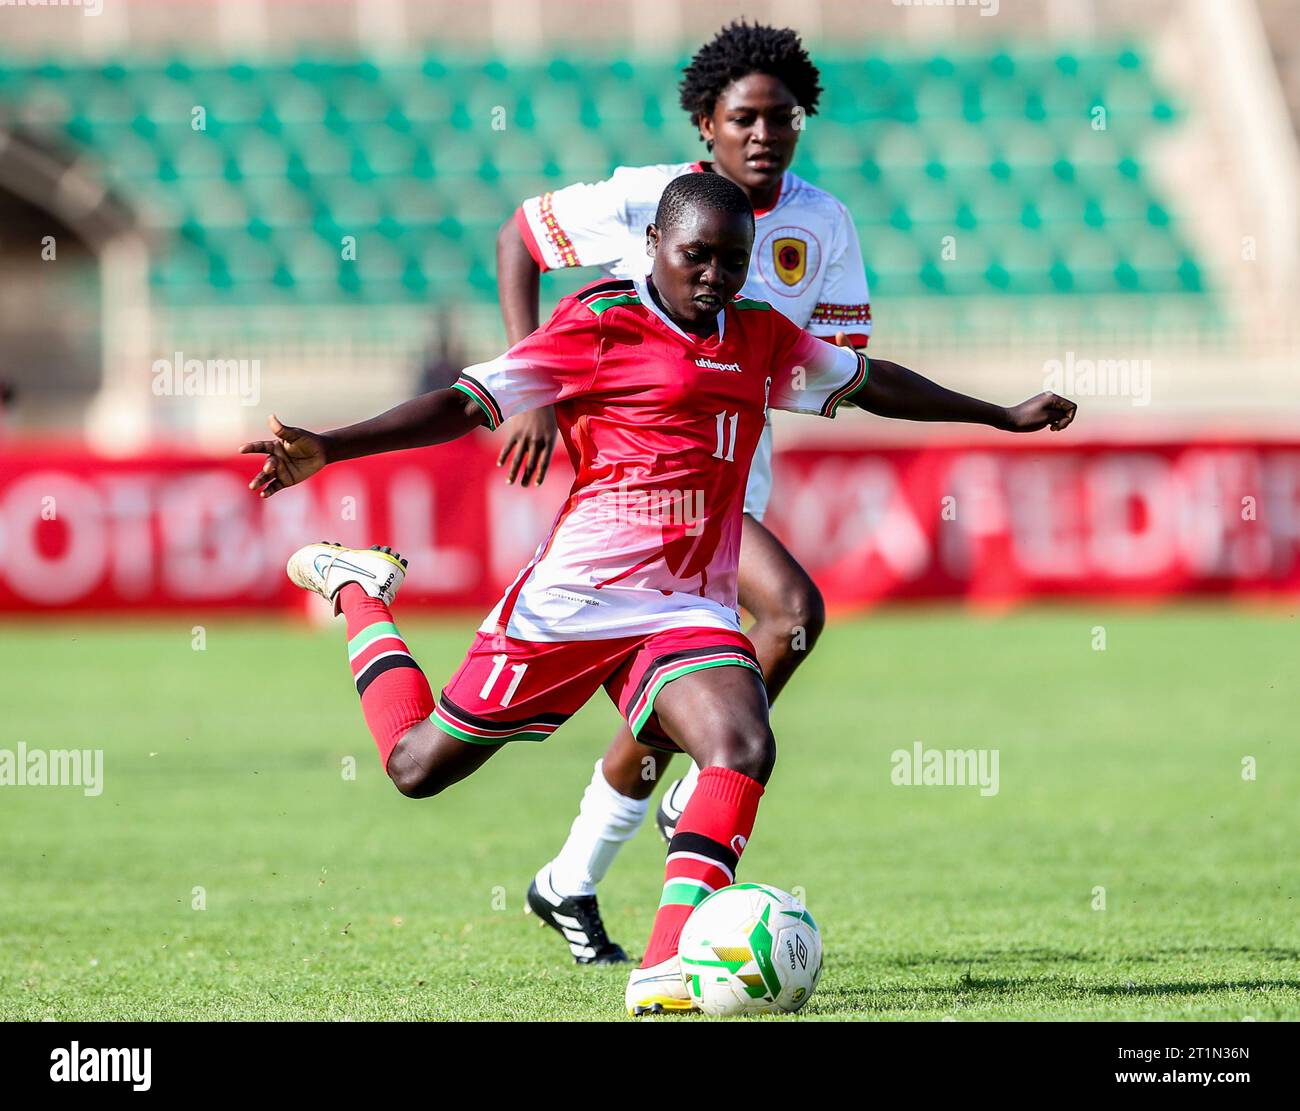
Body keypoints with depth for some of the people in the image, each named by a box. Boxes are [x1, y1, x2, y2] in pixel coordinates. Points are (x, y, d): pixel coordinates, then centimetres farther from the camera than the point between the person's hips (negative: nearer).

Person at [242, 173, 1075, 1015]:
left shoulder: (763, 338, 11)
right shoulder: (600, 328, -7)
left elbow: (868, 383, 27)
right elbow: (468, 405, -11)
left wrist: (1003, 417, 34)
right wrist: (324, 449, -22)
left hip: (692, 612, 4)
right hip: (573, 599, -4)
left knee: (746, 751, -26)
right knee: (418, 765, 7)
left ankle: (665, 971, -30)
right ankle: (356, 590, 36)